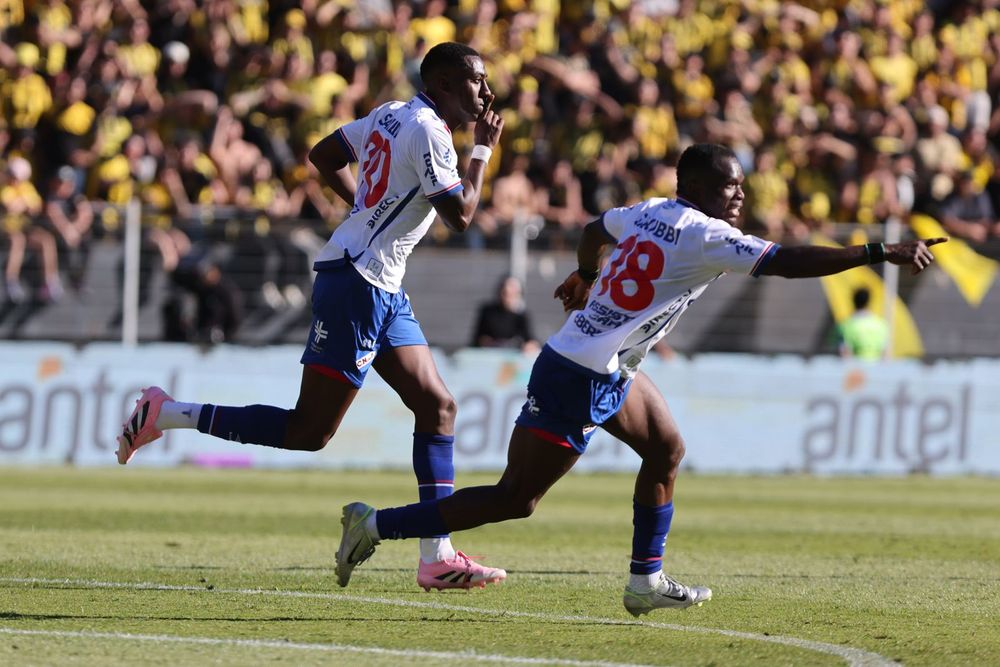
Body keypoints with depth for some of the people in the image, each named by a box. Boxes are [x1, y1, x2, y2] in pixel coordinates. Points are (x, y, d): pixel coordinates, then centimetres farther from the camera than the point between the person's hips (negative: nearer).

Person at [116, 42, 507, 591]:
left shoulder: (391, 115, 13)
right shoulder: (427, 132, -15)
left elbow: (323, 155, 22)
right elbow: (460, 217, -18)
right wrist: (483, 151, -6)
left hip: (384, 293, 11)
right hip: (355, 282, -11)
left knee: (437, 407, 7)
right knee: (309, 432, -7)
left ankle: (436, 557, 6)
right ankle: (164, 415, -1)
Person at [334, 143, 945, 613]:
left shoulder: (651, 213, 9)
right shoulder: (707, 237, -16)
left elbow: (596, 231, 30)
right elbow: (788, 262, -22)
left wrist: (585, 277, 52)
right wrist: (881, 253, -18)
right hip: (579, 379, -10)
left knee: (666, 449, 19)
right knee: (515, 500, -5)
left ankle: (646, 581, 22)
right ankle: (379, 525, -3)